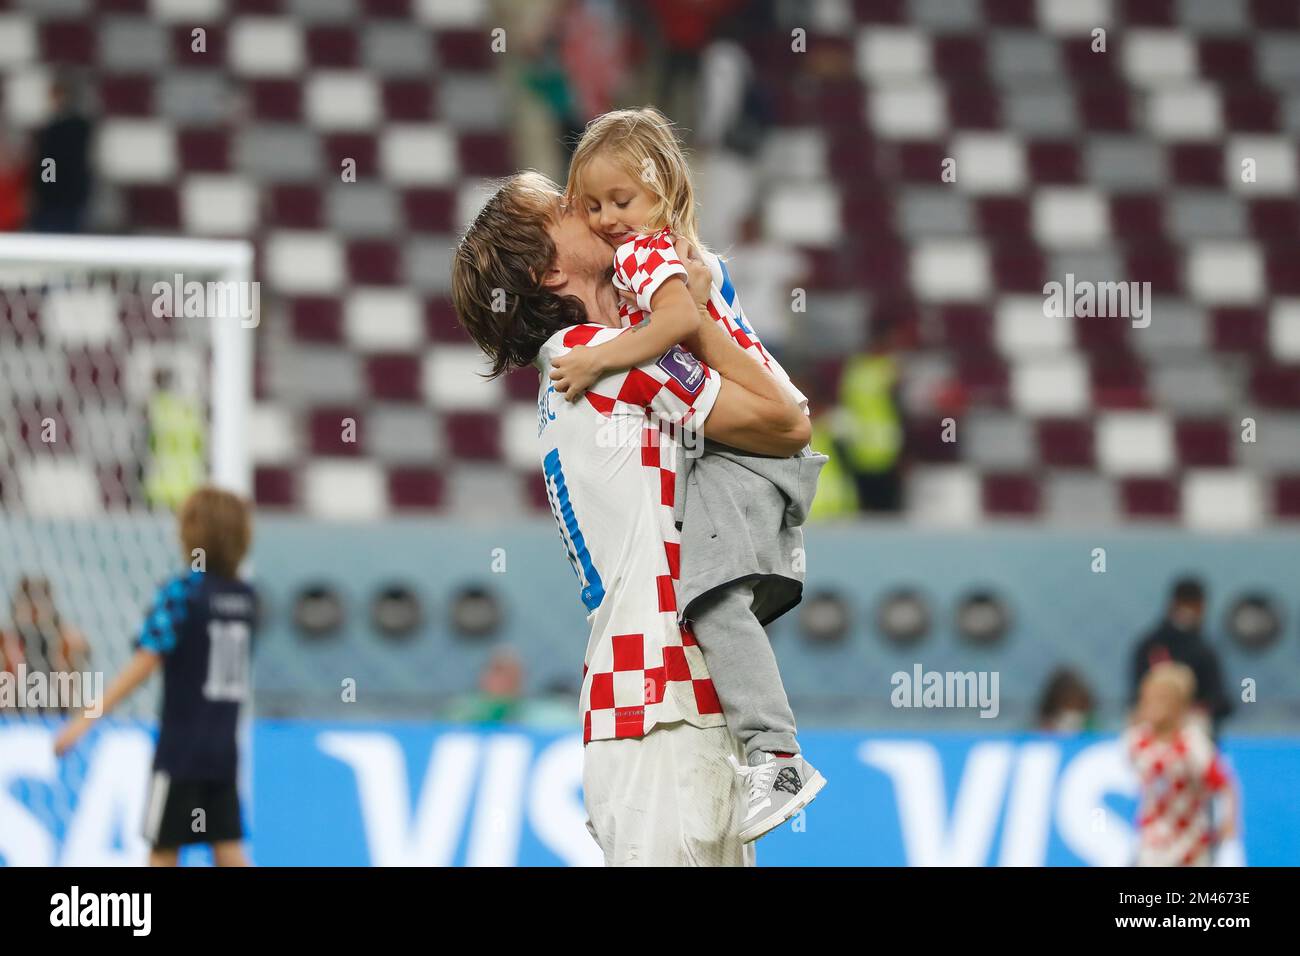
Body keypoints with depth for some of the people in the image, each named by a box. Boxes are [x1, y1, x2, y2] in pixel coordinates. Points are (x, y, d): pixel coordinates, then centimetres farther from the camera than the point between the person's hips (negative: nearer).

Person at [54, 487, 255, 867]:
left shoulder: (181, 592, -12)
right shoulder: (243, 597, 6)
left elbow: (144, 663, -19)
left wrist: (87, 718, -19)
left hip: (182, 747, -5)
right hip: (223, 749, 5)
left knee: (163, 851, 3)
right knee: (228, 850, 4)